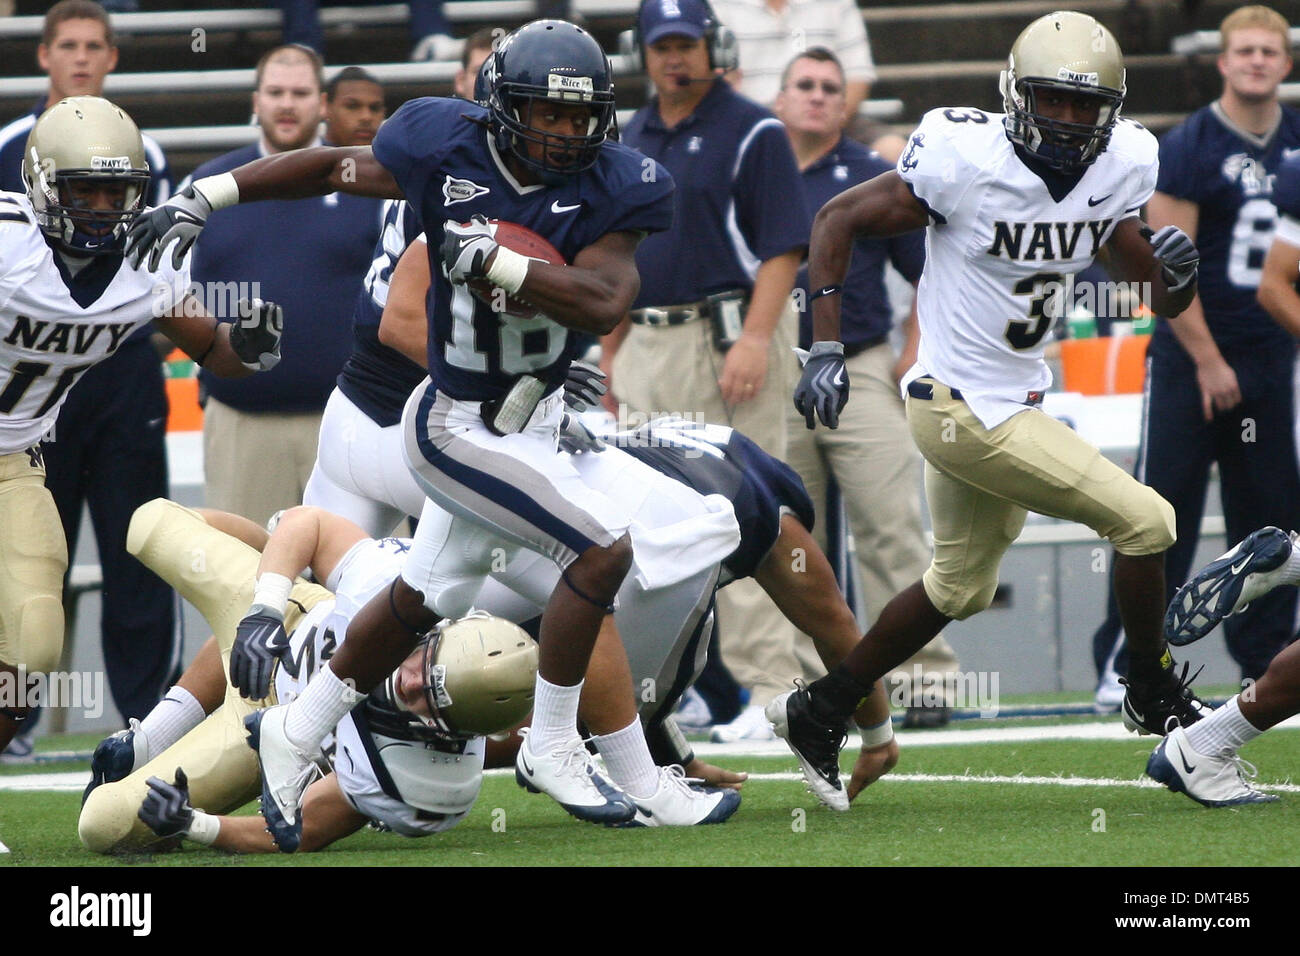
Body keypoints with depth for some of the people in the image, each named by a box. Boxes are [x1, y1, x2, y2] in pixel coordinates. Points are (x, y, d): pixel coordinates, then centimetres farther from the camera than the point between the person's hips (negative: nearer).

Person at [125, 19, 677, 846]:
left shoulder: (606, 191, -12)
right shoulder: (452, 156, -17)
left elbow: (605, 303, -26)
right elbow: (334, 167, -3)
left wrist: (489, 258, -31)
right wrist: (204, 198, -2)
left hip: (535, 419, 5)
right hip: (461, 429, -5)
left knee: (421, 603, 19)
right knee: (604, 549, -17)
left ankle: (298, 732, 39)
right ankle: (553, 751, -2)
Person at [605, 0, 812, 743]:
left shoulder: (752, 132, -5)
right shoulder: (635, 139, 17)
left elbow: (783, 247, -11)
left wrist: (753, 339, -21)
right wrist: (611, 354, 17)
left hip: (728, 336, -7)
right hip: (647, 342, 7)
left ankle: (771, 689, -10)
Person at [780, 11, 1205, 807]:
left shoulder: (1119, 168, -3)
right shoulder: (968, 160, -22)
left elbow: (1159, 299, 4)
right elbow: (839, 219, -12)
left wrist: (1175, 275, -20)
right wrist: (827, 348, -18)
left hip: (1016, 398, 8)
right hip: (967, 409, -8)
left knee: (961, 587, 22)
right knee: (1144, 521, -7)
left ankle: (819, 713, 34)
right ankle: (1155, 698, 14)